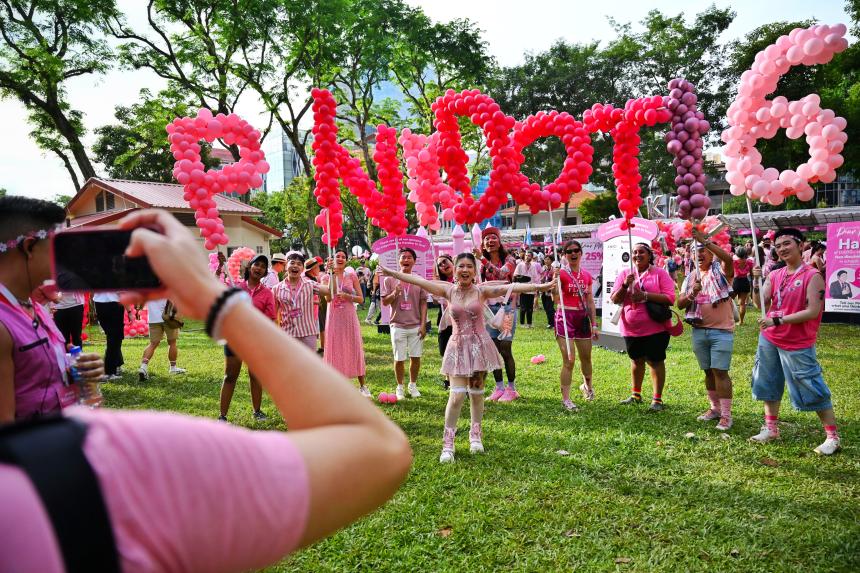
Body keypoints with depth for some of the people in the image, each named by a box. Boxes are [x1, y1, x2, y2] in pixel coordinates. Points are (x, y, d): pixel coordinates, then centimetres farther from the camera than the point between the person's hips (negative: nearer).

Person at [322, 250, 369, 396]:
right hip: (334, 318, 0)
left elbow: (361, 298, 3)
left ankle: (362, 386, 11)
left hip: (350, 317, 0)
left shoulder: (351, 276, 3)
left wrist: (348, 296, -16)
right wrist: (331, 275, -18)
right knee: (335, 351, 3)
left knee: (355, 350, 3)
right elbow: (328, 298, -16)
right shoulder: (326, 277, 1)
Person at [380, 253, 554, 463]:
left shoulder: (481, 291, -4)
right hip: (458, 346, 0)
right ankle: (448, 444, 4)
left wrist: (538, 286, -25)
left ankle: (475, 436, 29)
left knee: (476, 394, 10)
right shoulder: (448, 291, 0)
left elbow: (511, 287, -15)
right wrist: (391, 272, 2)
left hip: (479, 345, 0)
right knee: (456, 396, -7)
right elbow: (417, 280, 1)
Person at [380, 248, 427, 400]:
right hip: (398, 326, -1)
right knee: (399, 359, 5)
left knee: (416, 357, 6)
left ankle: (413, 385, 25)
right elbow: (384, 302, 1)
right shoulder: (390, 280, 0)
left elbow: (423, 303, 5)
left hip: (416, 326, 1)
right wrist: (394, 293, -18)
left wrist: (423, 324, -2)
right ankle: (400, 387, 23)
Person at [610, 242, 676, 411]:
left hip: (655, 328, -4)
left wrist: (645, 295, -23)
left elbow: (670, 298, -14)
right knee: (636, 360, 18)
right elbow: (615, 299, 1)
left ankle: (657, 399, 13)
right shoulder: (625, 274, 6)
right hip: (631, 328, 4)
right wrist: (625, 285, -17)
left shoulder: (660, 274, -5)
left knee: (655, 361, 3)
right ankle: (636, 395, 33)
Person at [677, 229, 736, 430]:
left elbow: (728, 258, -28)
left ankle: (726, 415, 0)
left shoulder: (721, 270, -3)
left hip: (722, 331, -5)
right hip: (699, 331, 5)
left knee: (720, 372, -7)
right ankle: (715, 408, 27)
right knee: (708, 372, 14)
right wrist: (691, 294, -14)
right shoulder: (691, 277, 12)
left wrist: (704, 240, -27)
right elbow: (680, 304, 6)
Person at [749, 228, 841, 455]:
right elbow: (761, 303, 0)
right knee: (770, 384, 15)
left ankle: (833, 437, 13)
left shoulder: (812, 276, -13)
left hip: (797, 345, -6)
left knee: (812, 389, 0)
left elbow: (813, 311, -19)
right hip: (769, 339, 7)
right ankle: (771, 429, 29)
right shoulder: (775, 275, 5)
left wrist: (778, 321, -22)